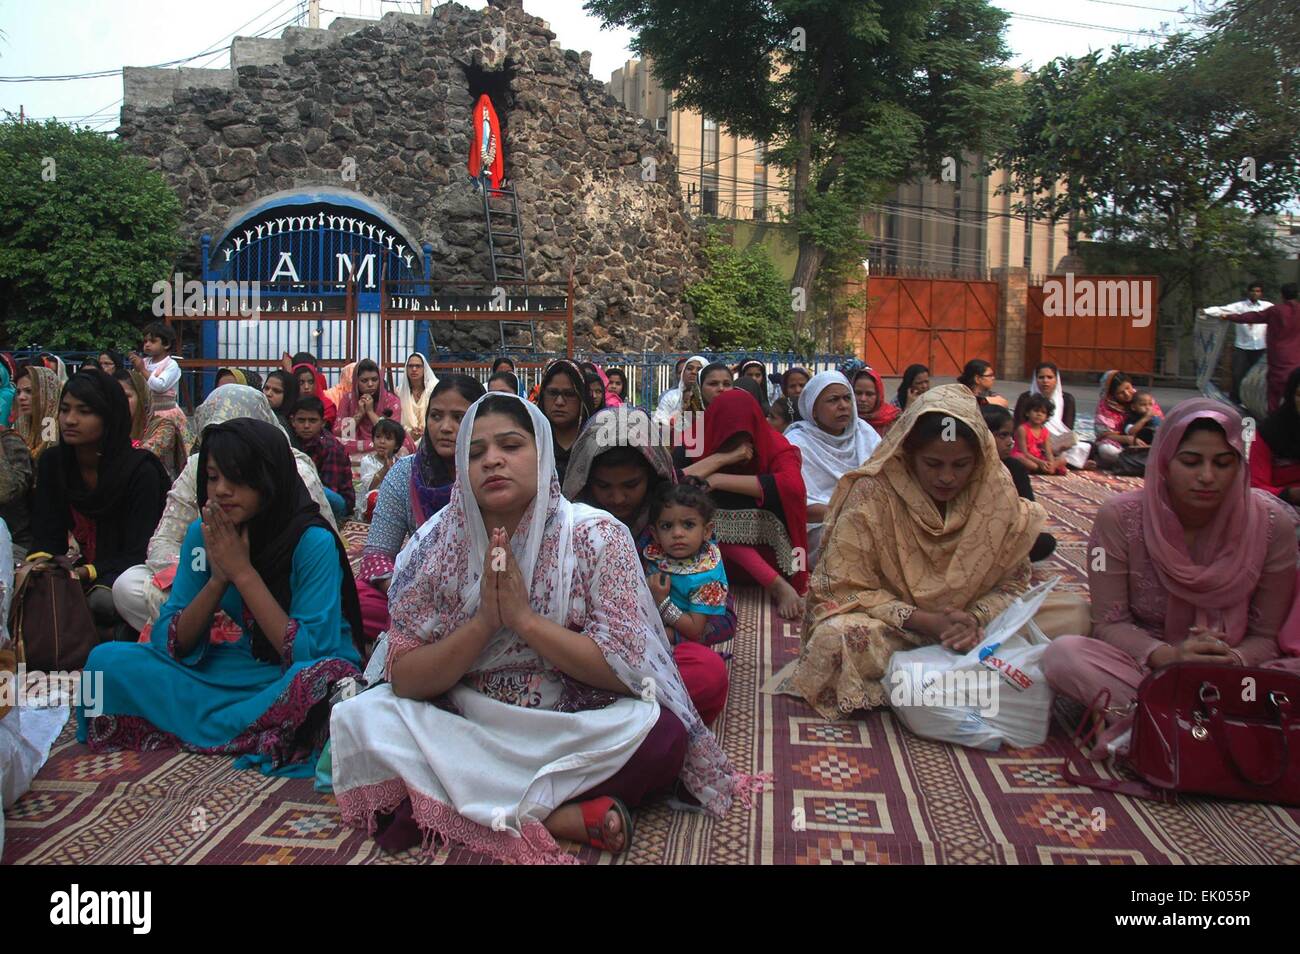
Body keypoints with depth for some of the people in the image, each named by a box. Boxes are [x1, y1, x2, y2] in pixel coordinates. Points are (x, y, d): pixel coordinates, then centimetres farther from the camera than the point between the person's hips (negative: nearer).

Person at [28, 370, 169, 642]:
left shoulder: (140, 470, -16)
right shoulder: (52, 463, 0)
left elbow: (138, 554, -17)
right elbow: (47, 535, -2)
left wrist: (85, 573, -32)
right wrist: (40, 562, -26)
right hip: (85, 568, 5)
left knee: (102, 599, -36)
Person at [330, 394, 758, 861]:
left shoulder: (597, 536, -8)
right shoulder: (437, 547, -2)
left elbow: (627, 671, -14)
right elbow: (404, 679, -5)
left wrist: (524, 618, -22)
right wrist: (483, 622, -20)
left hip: (577, 731, -2)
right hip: (465, 731, 3)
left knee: (661, 736, -30)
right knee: (358, 718, -21)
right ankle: (564, 814, -21)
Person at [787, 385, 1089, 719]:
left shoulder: (996, 491, -7)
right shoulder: (873, 492, -17)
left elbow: (1012, 582, -1)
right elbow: (848, 587, -14)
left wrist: (976, 619, -22)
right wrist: (925, 622, -25)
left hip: (973, 624, 4)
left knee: (1073, 614, -14)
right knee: (834, 637, -35)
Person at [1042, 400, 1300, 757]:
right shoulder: (1120, 517, -11)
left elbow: (1266, 636, -1)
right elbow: (1109, 623, -8)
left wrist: (1235, 660, -24)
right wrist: (1168, 656, -26)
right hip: (1142, 665, 0)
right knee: (1062, 654, -30)